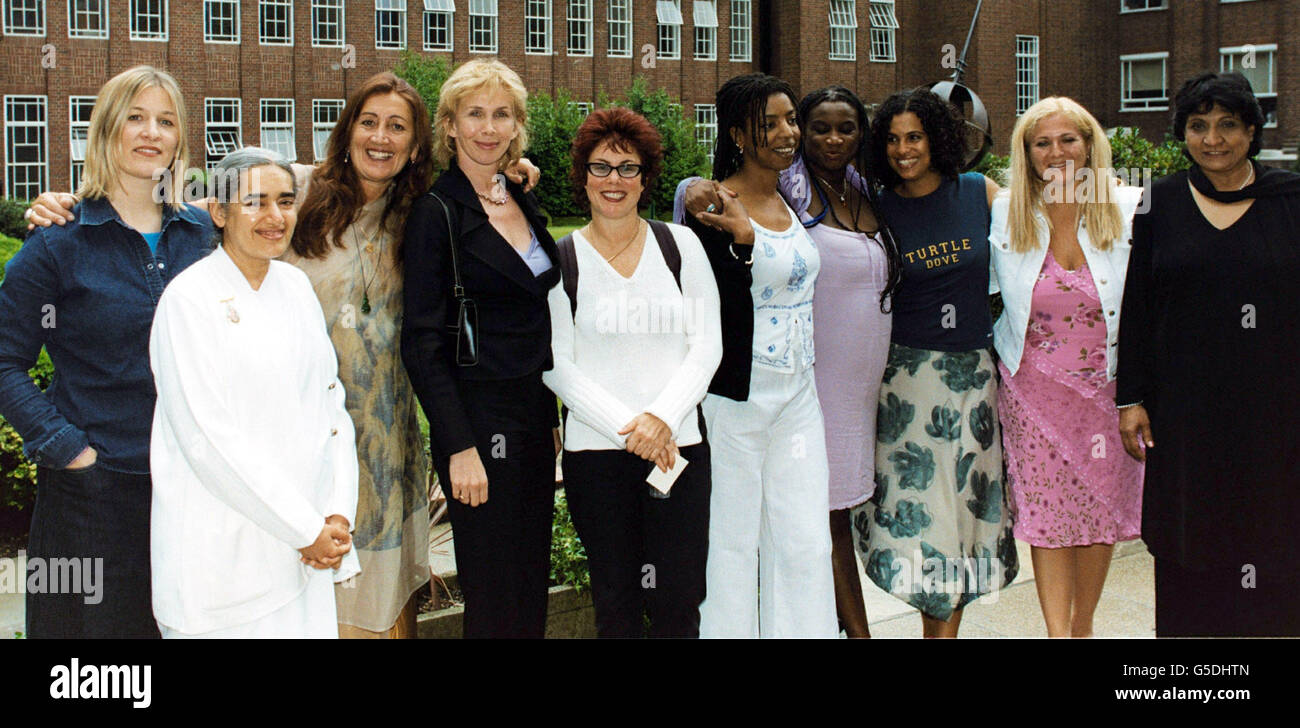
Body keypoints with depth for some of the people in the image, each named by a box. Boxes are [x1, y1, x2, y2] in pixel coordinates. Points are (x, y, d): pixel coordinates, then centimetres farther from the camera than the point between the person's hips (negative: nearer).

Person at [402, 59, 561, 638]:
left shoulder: (523, 203, 13)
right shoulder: (437, 213, -8)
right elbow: (422, 342, -13)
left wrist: (554, 418, 16)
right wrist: (460, 448, -19)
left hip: (536, 417, 7)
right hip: (479, 422, -7)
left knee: (533, 591, 11)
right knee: (495, 602, -2)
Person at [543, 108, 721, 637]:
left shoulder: (680, 245, 7)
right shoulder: (560, 260, 3)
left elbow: (707, 345, 4)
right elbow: (556, 365, -1)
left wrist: (662, 418, -10)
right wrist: (628, 427, -11)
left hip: (679, 446, 1)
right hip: (595, 452, -1)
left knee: (679, 602, 0)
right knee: (616, 604, 5)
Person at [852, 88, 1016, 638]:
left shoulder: (979, 192, 2)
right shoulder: (877, 210, -2)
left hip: (973, 370, 2)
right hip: (909, 370, -2)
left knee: (964, 497, 4)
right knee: (917, 496, -2)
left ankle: (946, 627, 15)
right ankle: (937, 626, 14)